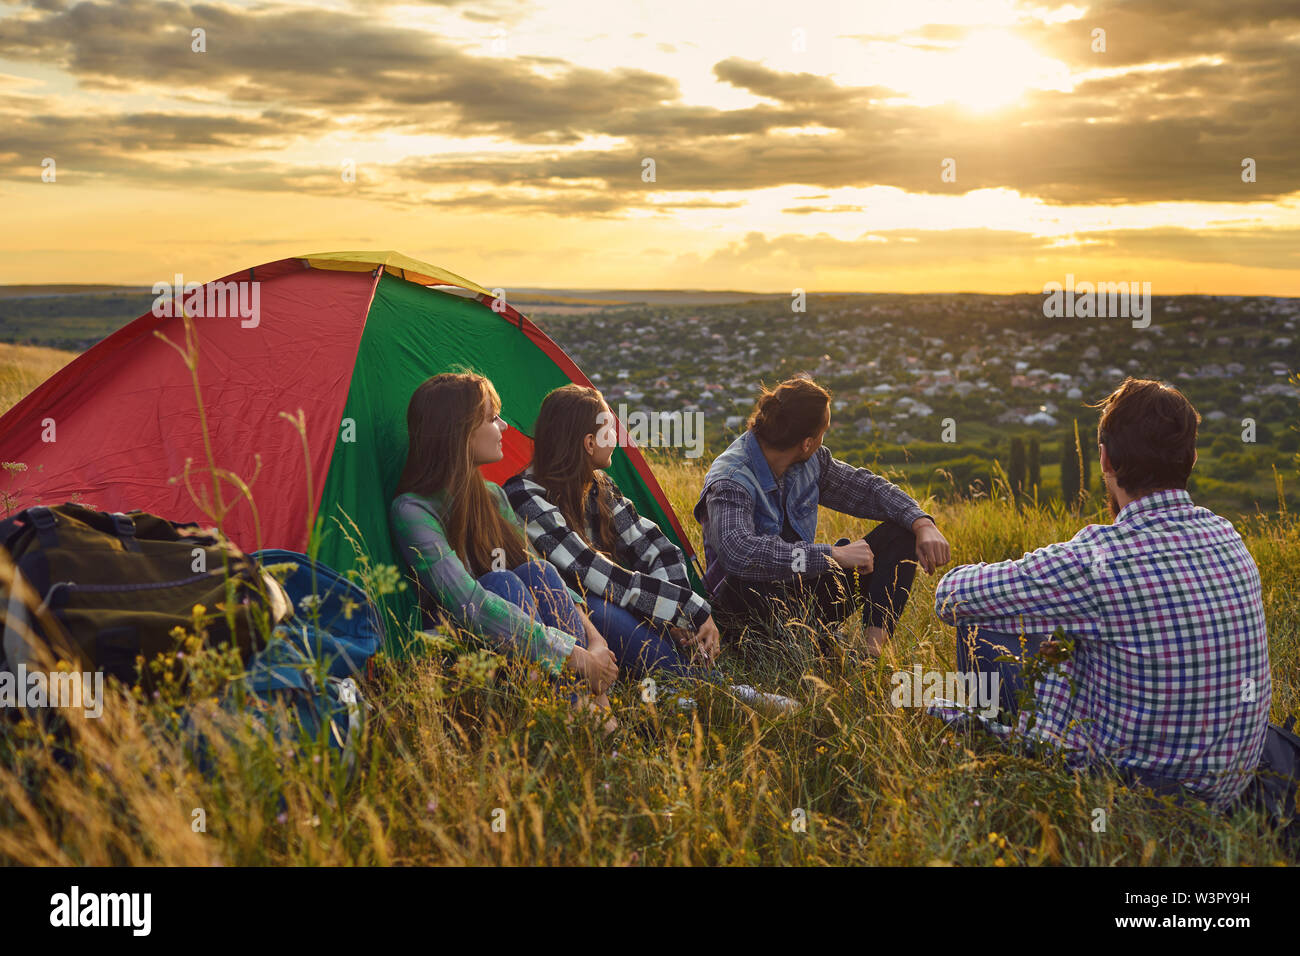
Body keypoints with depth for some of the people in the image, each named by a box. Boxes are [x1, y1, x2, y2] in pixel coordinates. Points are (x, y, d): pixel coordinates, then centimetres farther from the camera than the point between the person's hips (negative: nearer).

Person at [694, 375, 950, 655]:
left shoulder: (810, 461, -2)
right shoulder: (730, 482, -25)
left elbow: (867, 488, 10)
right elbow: (739, 553, -43)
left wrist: (923, 524, -8)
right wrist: (834, 555, -38)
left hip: (805, 589, 8)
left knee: (899, 533, -1)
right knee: (751, 584, -42)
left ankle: (872, 647, -19)